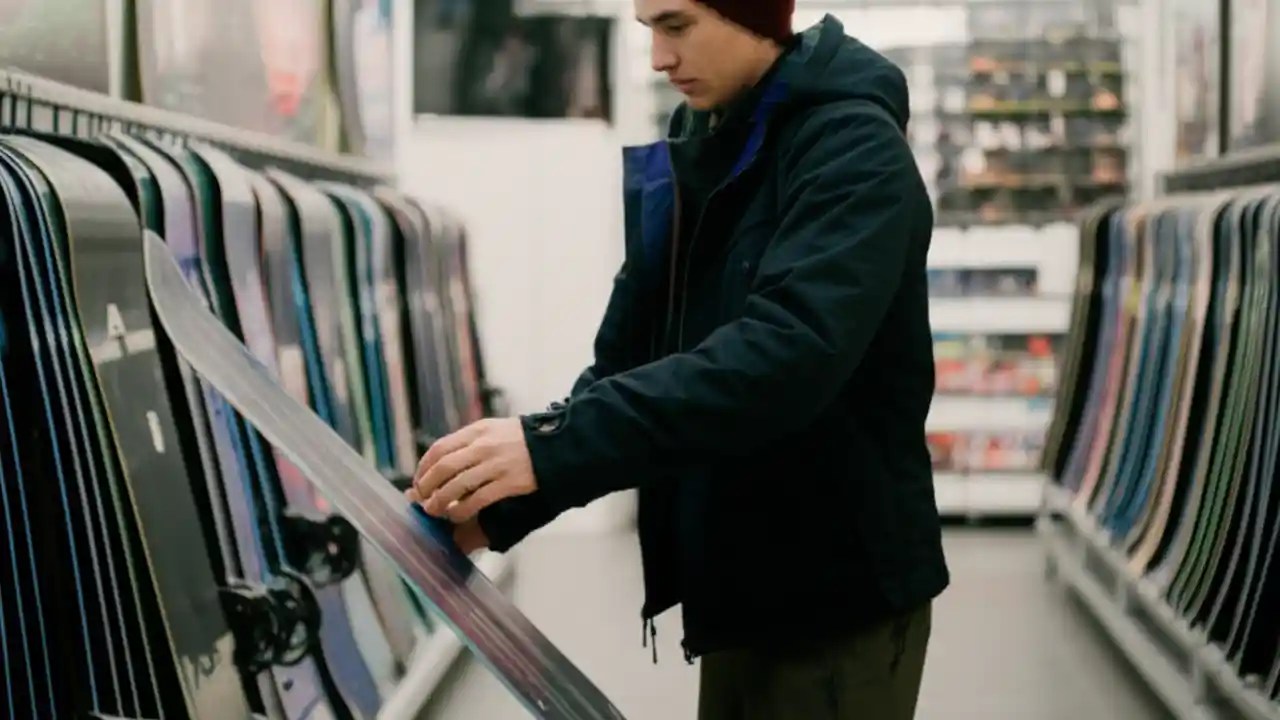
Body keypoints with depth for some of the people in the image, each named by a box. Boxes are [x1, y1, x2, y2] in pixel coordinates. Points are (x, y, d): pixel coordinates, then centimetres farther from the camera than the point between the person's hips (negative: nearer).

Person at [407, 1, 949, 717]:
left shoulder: (853, 150, -16)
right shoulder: (695, 153, 8)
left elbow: (787, 352, -31)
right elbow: (628, 355, 7)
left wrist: (555, 444, -36)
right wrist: (499, 503, -7)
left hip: (841, 592, -7)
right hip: (737, 586, 7)